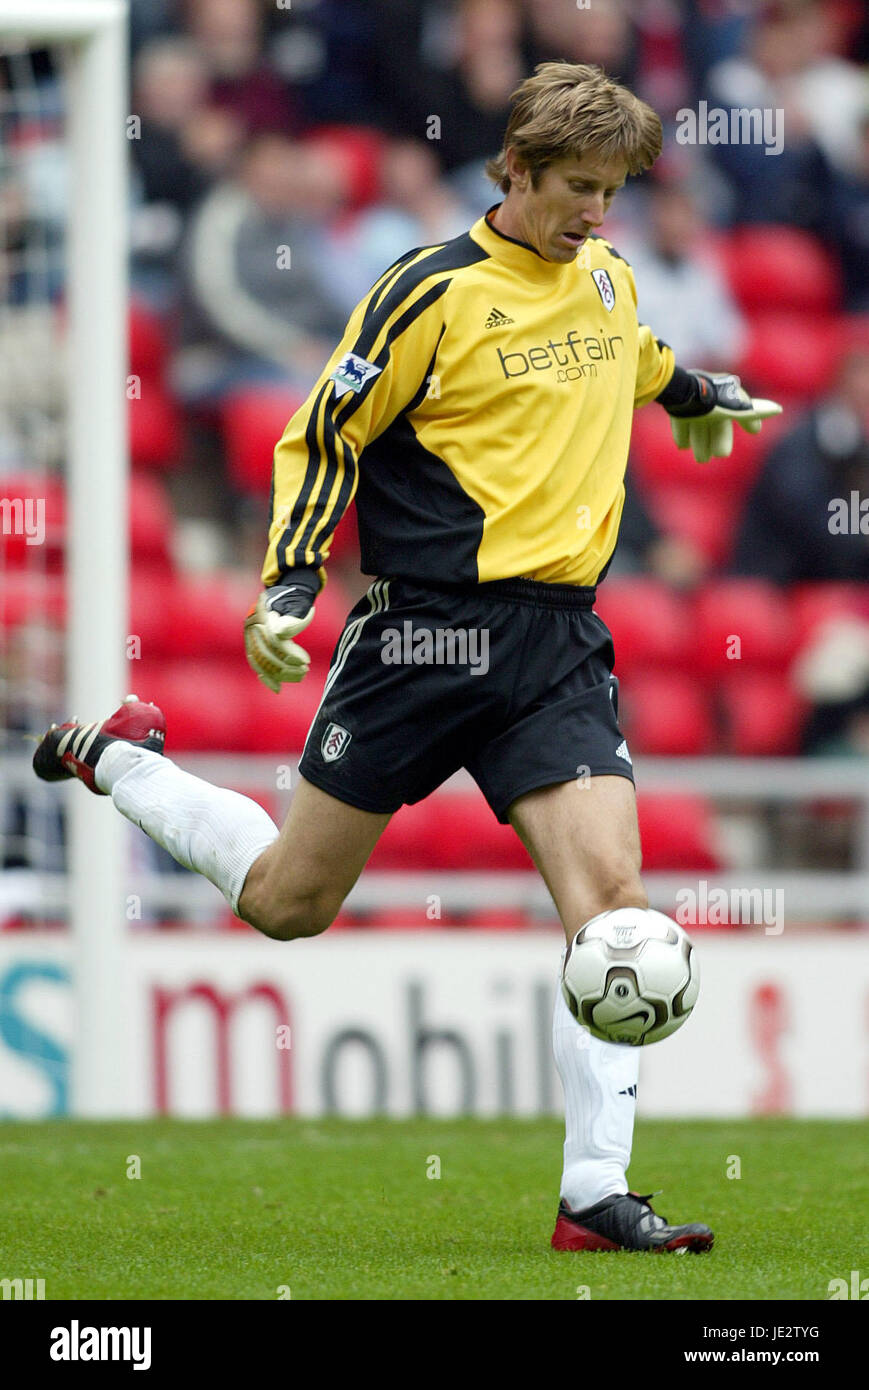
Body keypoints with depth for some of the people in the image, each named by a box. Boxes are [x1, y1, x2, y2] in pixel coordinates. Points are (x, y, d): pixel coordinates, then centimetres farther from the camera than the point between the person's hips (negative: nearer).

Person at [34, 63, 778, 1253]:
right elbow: (323, 436, -4)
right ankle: (116, 760, 34)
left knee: (611, 887, -14)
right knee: (290, 903, 6)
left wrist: (693, 393, 51)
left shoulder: (605, 276, 10)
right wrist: (288, 586, -13)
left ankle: (596, 1198, -12)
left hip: (558, 640, 5)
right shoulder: (435, 293, -10)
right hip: (426, 630, -5)